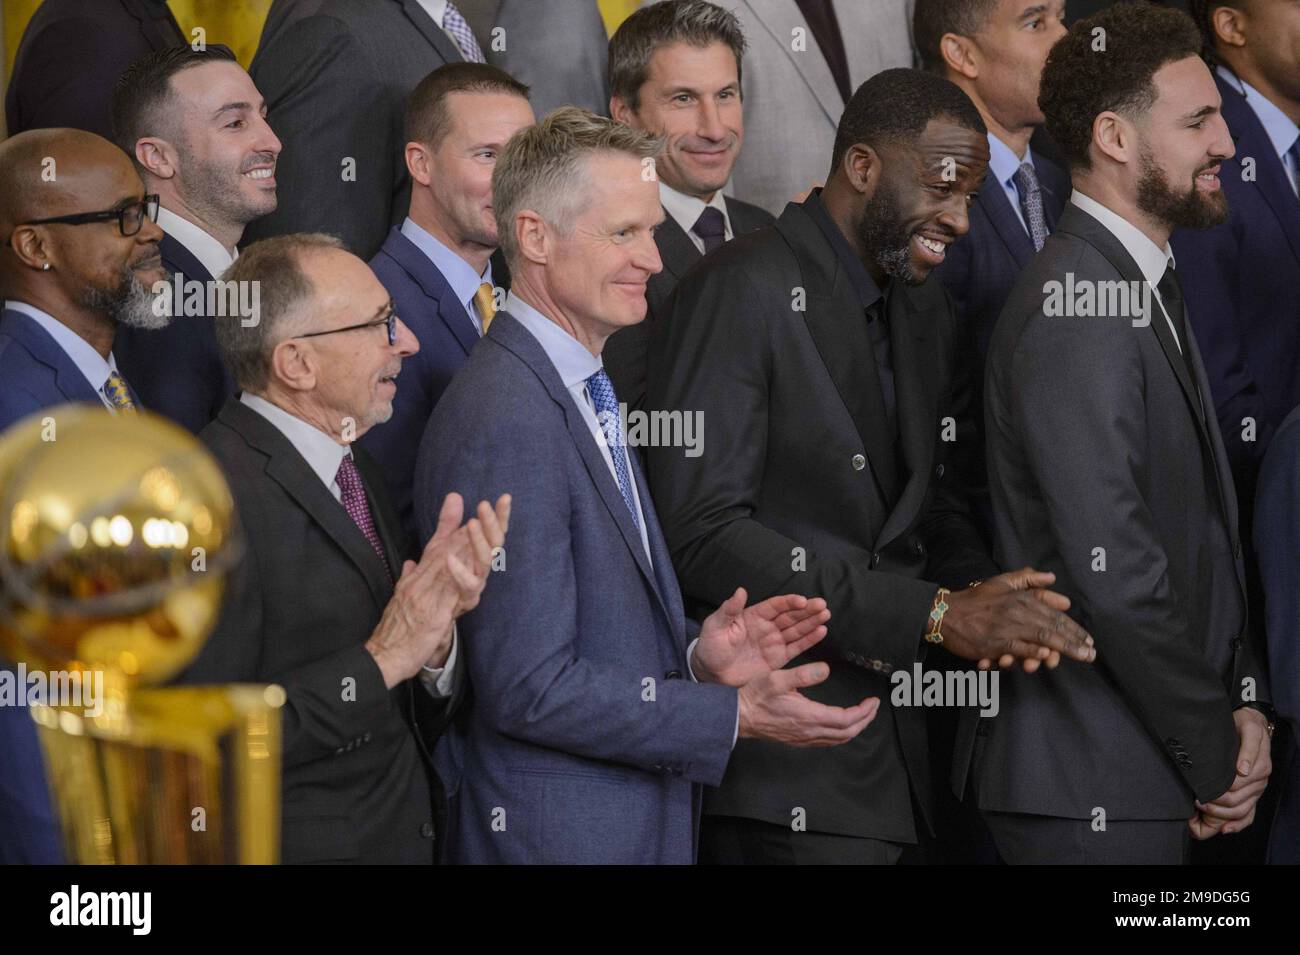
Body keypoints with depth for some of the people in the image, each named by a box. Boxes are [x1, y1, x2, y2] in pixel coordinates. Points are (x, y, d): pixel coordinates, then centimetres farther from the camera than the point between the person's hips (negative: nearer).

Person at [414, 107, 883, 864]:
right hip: (554, 831, -9)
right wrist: (735, 716, -18)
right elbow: (529, 687, -23)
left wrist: (697, 658, -1)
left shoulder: (581, 391, 11)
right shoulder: (508, 424, -20)